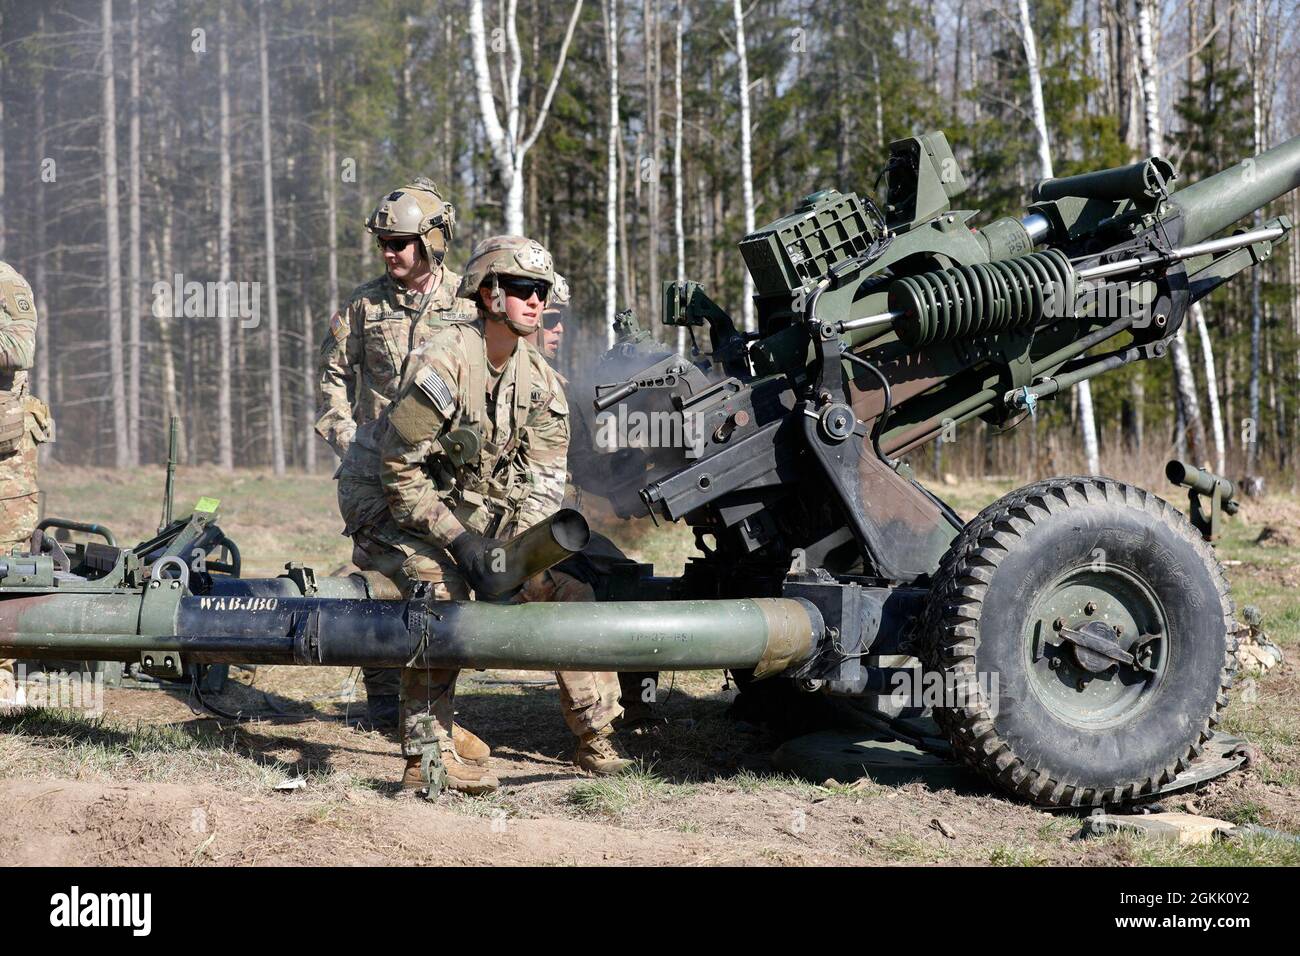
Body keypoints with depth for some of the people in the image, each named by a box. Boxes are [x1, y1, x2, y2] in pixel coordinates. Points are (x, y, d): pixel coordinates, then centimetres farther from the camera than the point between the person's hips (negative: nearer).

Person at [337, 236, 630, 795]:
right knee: (442, 588, -32)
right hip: (384, 500, -7)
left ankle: (595, 736, 9)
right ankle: (425, 758, -24)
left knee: (567, 586, -2)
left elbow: (540, 485, -5)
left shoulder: (539, 381, -4)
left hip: (470, 505, 7)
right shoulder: (443, 362, -25)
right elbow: (400, 473, -24)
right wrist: (461, 542, -26)